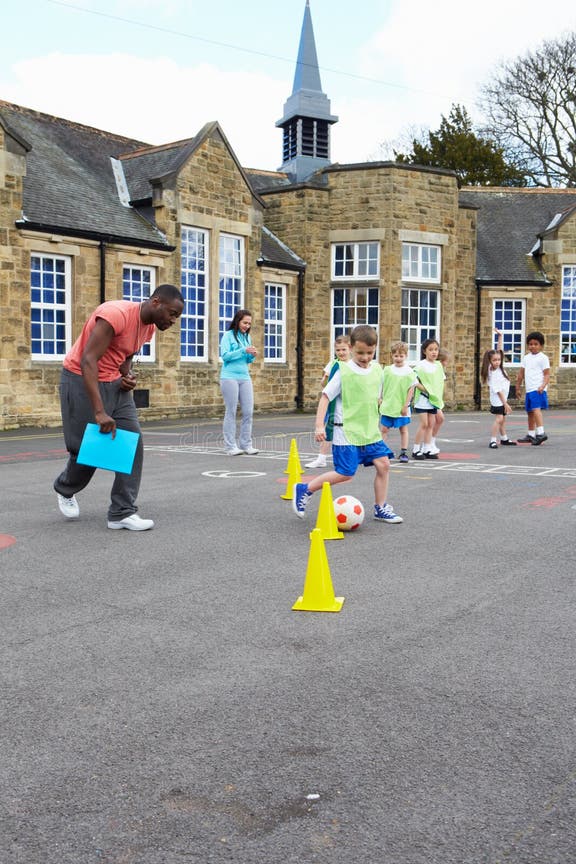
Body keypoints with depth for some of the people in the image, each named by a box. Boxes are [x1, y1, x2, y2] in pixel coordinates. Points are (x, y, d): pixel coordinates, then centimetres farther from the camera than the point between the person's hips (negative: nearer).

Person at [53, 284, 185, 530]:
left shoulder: (149, 327, 2)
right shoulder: (116, 314, -26)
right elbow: (88, 360, -31)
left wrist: (127, 376, -5)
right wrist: (99, 411, -36)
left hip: (114, 383, 8)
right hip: (83, 379, -8)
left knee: (133, 443, -4)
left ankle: (122, 513, 1)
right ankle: (65, 489, 32)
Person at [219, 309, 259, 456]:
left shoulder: (247, 337, 14)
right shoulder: (228, 335, -3)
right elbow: (225, 356, -12)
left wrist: (252, 355, -2)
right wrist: (244, 351, -17)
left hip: (245, 377, 6)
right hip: (230, 377, -6)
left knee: (248, 412, 2)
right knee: (231, 412, -2)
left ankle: (246, 444, 10)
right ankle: (230, 446, 2)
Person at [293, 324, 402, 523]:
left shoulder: (377, 370, 6)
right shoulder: (343, 371, -12)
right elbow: (325, 397, -11)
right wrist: (319, 425, -16)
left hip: (371, 431, 6)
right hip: (347, 432, -6)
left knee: (383, 464, -1)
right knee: (345, 473, -7)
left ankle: (381, 508, 14)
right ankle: (304, 490, 9)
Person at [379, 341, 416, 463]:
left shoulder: (409, 371, -5)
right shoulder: (387, 370, 1)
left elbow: (411, 389, -5)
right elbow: (382, 386, 9)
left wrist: (406, 405, -9)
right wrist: (381, 400, 6)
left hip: (401, 407, -2)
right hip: (387, 406, 2)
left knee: (403, 429, 7)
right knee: (384, 429, 5)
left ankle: (404, 453, 15)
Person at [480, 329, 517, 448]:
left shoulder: (498, 367, 0)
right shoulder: (493, 374, -21)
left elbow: (499, 350, 7)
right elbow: (498, 390, -21)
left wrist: (500, 336, 3)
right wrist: (505, 403, -21)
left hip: (503, 399, 8)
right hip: (497, 400, -8)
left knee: (502, 418, 15)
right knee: (499, 418, -16)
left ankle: (504, 439, 25)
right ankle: (493, 441, -18)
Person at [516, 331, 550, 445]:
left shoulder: (543, 358, -4)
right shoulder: (526, 358, 15)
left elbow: (547, 374, -7)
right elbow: (521, 373, 20)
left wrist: (543, 386, -21)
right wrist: (518, 387, 21)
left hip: (538, 389, -7)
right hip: (529, 390, 7)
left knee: (536, 409, -23)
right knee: (530, 412, 14)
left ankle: (540, 433, -29)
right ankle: (531, 435, 25)